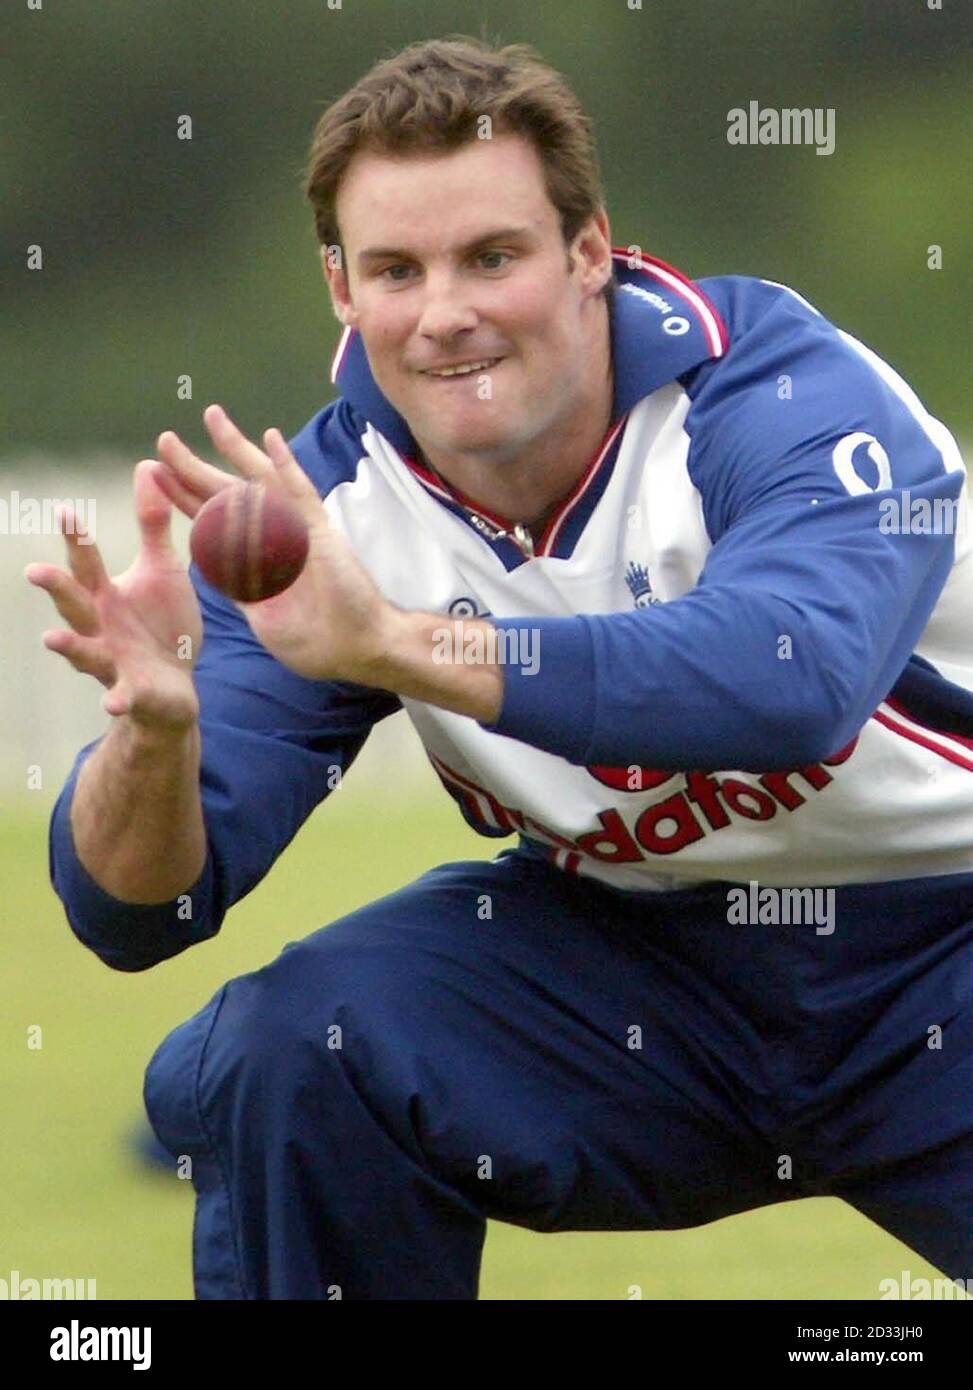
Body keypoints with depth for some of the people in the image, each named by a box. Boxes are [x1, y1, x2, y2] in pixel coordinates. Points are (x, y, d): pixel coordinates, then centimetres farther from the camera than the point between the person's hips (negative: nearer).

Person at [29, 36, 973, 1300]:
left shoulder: (777, 384, -22)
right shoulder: (324, 500, -9)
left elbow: (791, 682, -43)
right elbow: (133, 908, -13)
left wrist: (393, 641, -50)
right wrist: (154, 729, -37)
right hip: (641, 952, 4)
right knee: (271, 1061, -19)